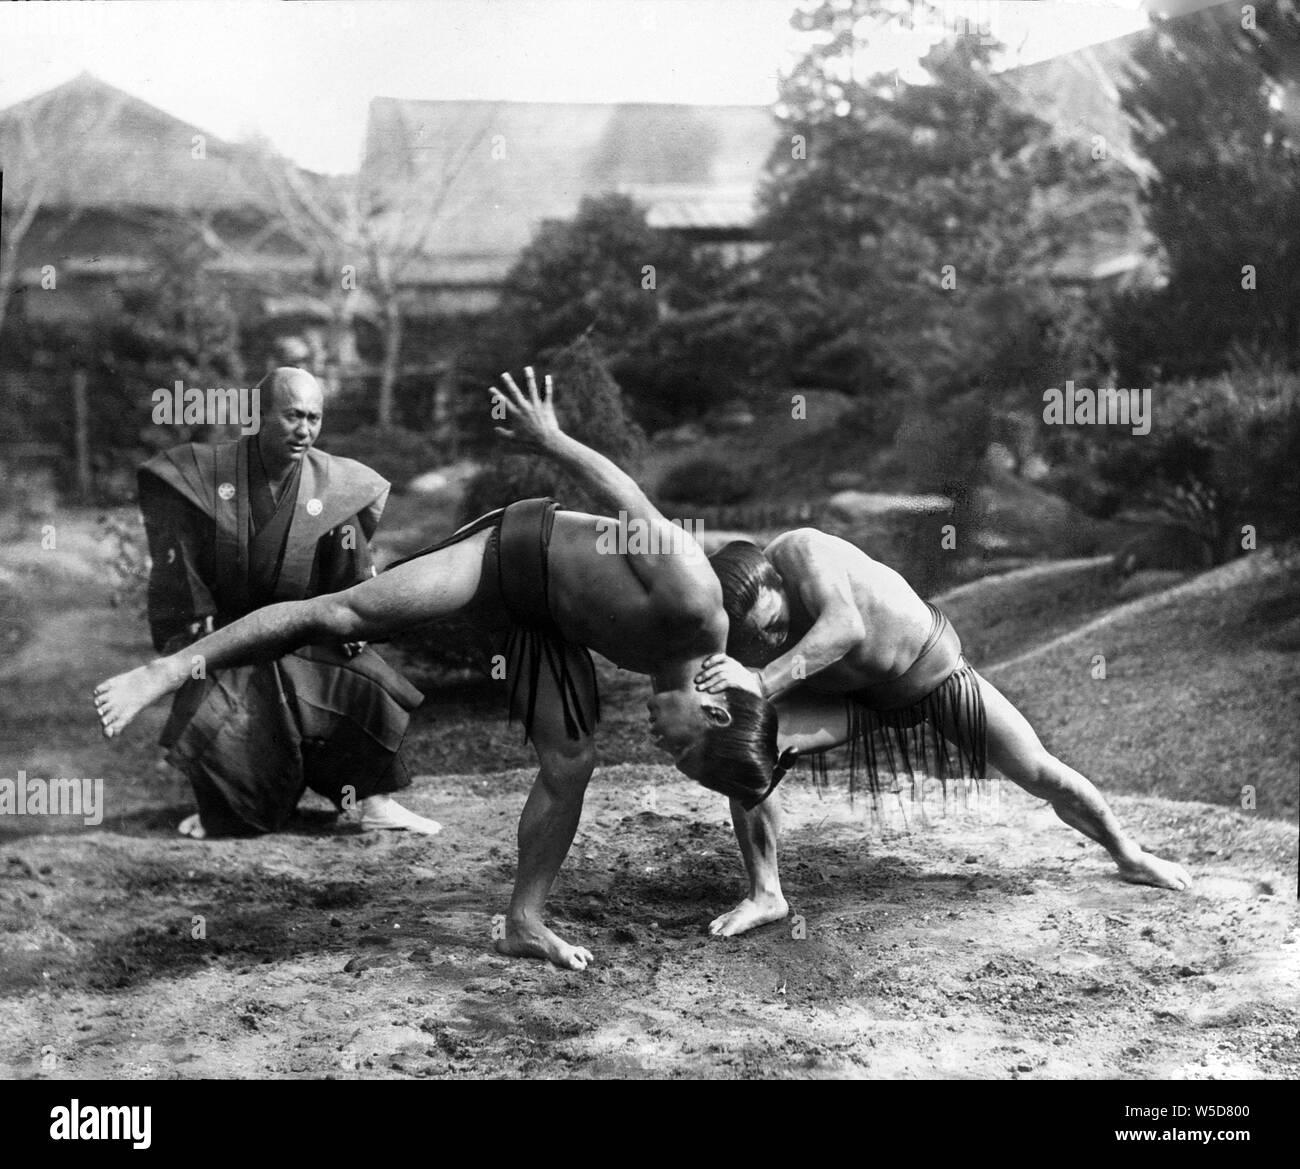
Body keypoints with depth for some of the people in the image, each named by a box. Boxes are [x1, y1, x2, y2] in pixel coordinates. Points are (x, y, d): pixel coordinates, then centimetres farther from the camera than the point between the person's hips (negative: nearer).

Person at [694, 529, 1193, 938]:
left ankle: (1128, 854, 34)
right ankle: (764, 895, -11)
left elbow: (847, 627, -51)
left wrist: (765, 680, -59)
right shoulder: (737, 646, -23)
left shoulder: (801, 550, -36)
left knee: (1041, 775, 4)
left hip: (934, 671, -2)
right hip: (852, 699, 2)